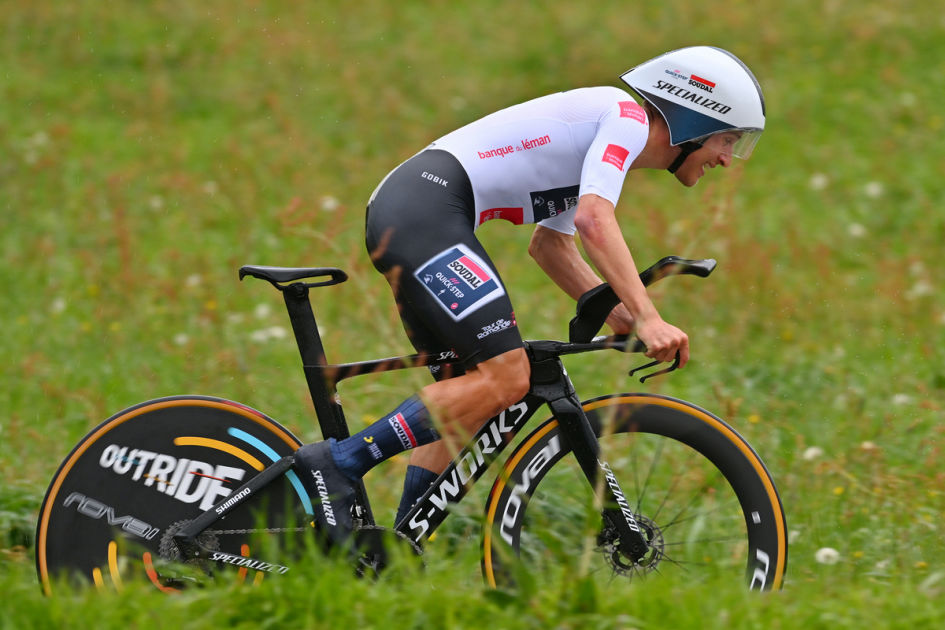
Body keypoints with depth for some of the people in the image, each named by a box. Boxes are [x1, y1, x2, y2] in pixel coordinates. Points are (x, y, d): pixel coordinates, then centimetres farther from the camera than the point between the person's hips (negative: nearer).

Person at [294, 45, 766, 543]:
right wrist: (647, 319, -27)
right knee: (505, 378, -17)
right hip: (422, 216, -11)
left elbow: (550, 244, 31)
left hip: (400, 212, 11)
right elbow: (594, 220, -21)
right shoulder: (626, 117, -6)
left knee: (467, 398, 11)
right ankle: (336, 463, -16)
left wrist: (620, 314, 18)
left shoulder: (603, 144, 24)